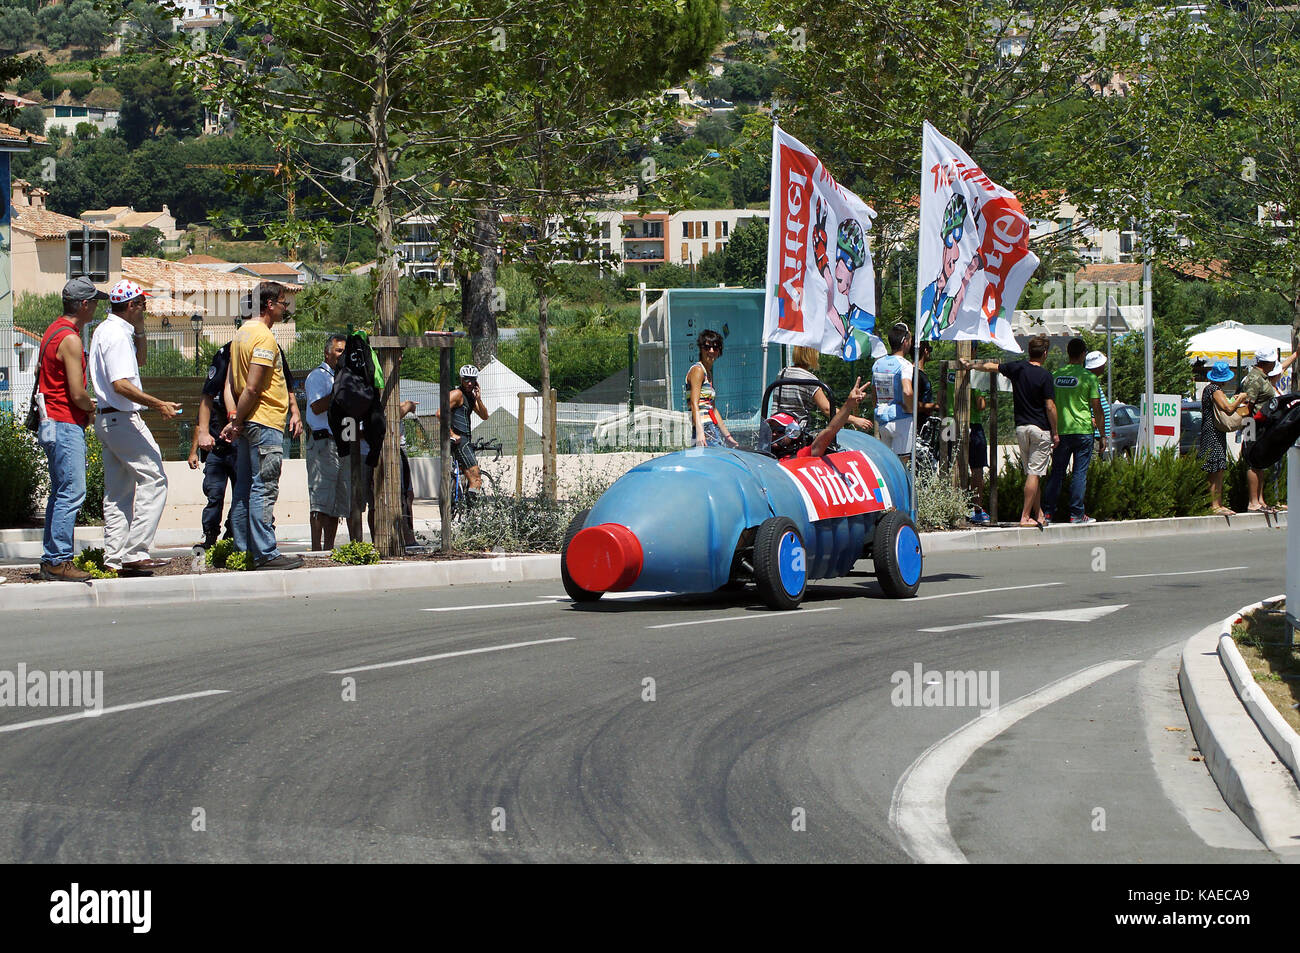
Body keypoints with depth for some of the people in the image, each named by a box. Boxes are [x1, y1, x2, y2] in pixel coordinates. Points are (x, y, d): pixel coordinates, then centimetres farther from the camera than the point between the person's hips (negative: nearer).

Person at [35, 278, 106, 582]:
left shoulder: (54, 330, 14)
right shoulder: (70, 339, -17)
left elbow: (40, 370, 26)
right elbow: (77, 394, -20)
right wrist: (94, 408, 1)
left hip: (54, 423, 11)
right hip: (66, 424, -11)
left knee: (61, 493, 13)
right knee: (72, 493, -11)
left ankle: (50, 560, 16)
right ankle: (59, 561, -12)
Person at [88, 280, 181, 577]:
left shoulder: (106, 330, 15)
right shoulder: (118, 335, -17)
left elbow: (138, 359, 30)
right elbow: (120, 384, -26)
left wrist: (140, 330, 16)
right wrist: (158, 405, -28)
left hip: (106, 419, 11)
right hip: (123, 419, -11)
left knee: (119, 490, 12)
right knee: (154, 480, -10)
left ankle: (114, 557, 13)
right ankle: (134, 552, -15)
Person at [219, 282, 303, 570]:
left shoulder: (242, 332, 15)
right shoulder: (264, 337, -14)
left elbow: (233, 384, 17)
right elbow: (252, 388, -19)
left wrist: (235, 419, 13)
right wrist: (238, 422, -11)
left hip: (247, 424, 10)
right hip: (265, 424, -10)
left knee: (244, 489, 10)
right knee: (263, 489, -9)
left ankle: (243, 552, 13)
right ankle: (266, 554, -10)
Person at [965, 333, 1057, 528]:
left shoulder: (1016, 368, 2)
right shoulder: (1044, 375, -11)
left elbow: (990, 366, 16)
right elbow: (1050, 406, -11)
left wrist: (970, 365, 31)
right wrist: (1055, 433, -2)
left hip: (1021, 428, 6)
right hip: (1040, 428, -6)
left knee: (1032, 473, 13)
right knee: (1034, 473, -5)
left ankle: (1039, 515, 17)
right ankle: (1025, 516, -10)